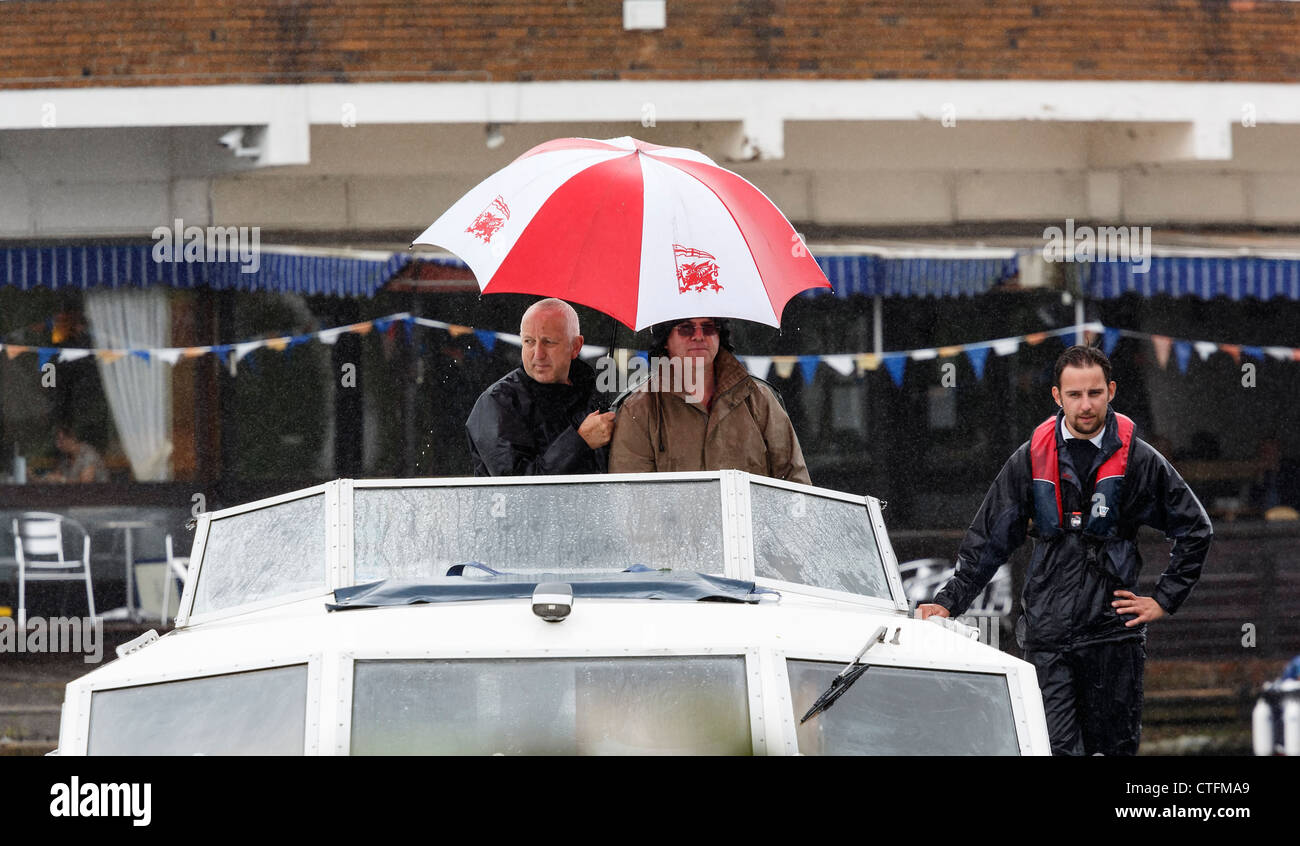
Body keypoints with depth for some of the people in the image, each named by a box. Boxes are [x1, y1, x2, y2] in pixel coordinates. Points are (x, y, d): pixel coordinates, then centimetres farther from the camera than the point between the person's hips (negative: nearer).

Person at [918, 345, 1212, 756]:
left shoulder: (1138, 460, 2)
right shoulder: (1031, 459, 5)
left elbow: (1195, 530, 11)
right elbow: (989, 539, 10)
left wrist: (1163, 601, 6)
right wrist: (950, 602, 3)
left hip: (1113, 632, 0)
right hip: (1047, 636, 0)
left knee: (1115, 746, 4)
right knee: (1055, 749, -11)